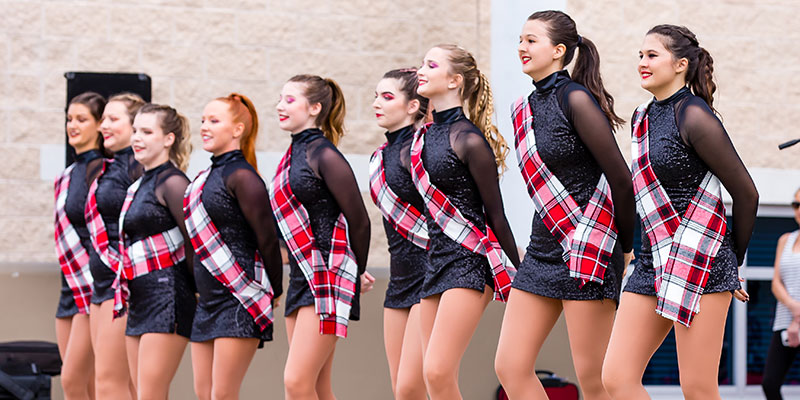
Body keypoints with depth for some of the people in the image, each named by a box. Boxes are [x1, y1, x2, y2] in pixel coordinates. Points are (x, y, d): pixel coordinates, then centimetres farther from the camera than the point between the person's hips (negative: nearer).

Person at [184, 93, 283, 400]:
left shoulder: (241, 177, -12)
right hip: (208, 301, 9)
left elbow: (268, 238, -11)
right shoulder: (205, 178, 15)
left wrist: (275, 293, -4)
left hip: (240, 302, -9)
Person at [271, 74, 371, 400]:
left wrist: (357, 272, 4)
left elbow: (359, 220, -8)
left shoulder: (325, 156, -11)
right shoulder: (292, 156, 15)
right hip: (301, 279, 9)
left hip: (328, 279, -9)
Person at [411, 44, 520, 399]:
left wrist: (515, 279, -5)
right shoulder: (423, 137, 14)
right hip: (437, 262, 8)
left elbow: (496, 215, -7)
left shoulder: (468, 140, -9)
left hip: (471, 262, -8)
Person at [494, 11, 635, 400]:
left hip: (588, 249, -8)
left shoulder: (575, 98, -11)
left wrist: (625, 247, -4)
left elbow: (620, 178, -12)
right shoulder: (525, 108, 12)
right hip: (543, 249, 8)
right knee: (509, 367, 2)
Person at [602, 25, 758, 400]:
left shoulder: (694, 117, -10)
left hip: (700, 263, -8)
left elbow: (746, 192, -7)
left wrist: (733, 260, 3)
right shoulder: (643, 117, 14)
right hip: (653, 260, 8)